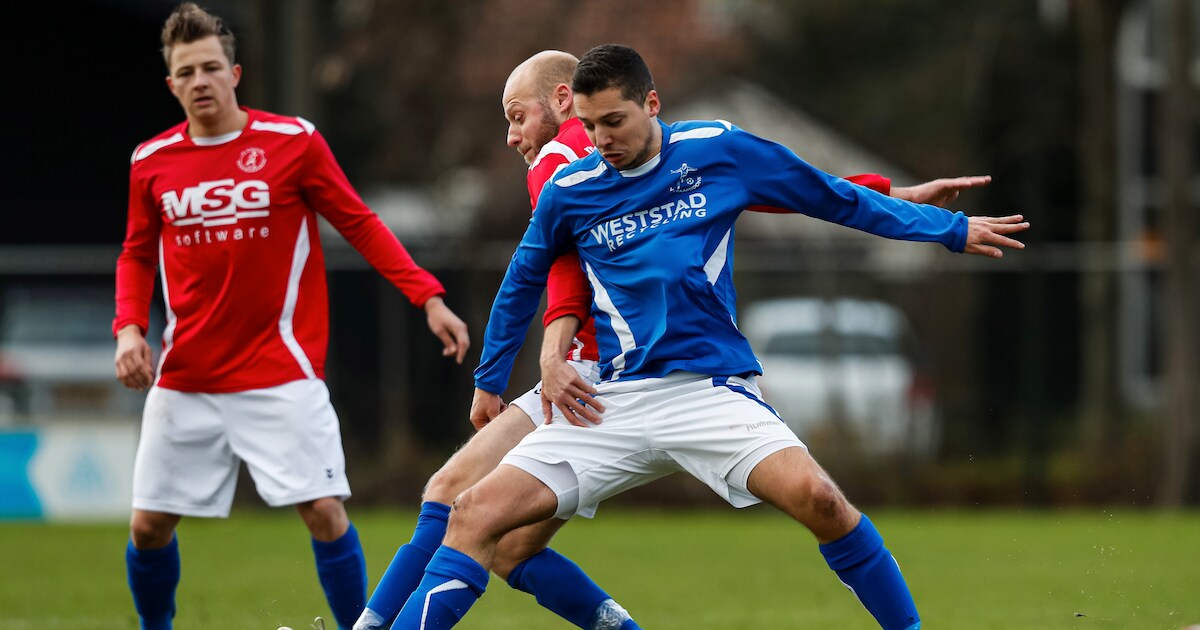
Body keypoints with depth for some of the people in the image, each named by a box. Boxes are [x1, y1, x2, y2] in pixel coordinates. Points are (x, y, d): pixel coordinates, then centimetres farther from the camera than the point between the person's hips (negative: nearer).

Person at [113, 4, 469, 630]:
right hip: (184, 381, 3)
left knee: (324, 510, -13)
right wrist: (128, 327, -1)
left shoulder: (293, 141, -5)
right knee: (149, 524, 2)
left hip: (280, 373, -3)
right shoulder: (152, 161, 3)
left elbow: (361, 225, 1)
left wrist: (428, 298, -7)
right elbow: (137, 256, 16)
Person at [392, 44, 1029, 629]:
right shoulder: (569, 191, 5)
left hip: (710, 388, -2)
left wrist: (952, 229, 12)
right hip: (613, 404, 2)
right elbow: (523, 282, 24)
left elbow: (837, 199, 10)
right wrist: (489, 383, 26)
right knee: (475, 514, -13)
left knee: (814, 495, -28)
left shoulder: (720, 149, 1)